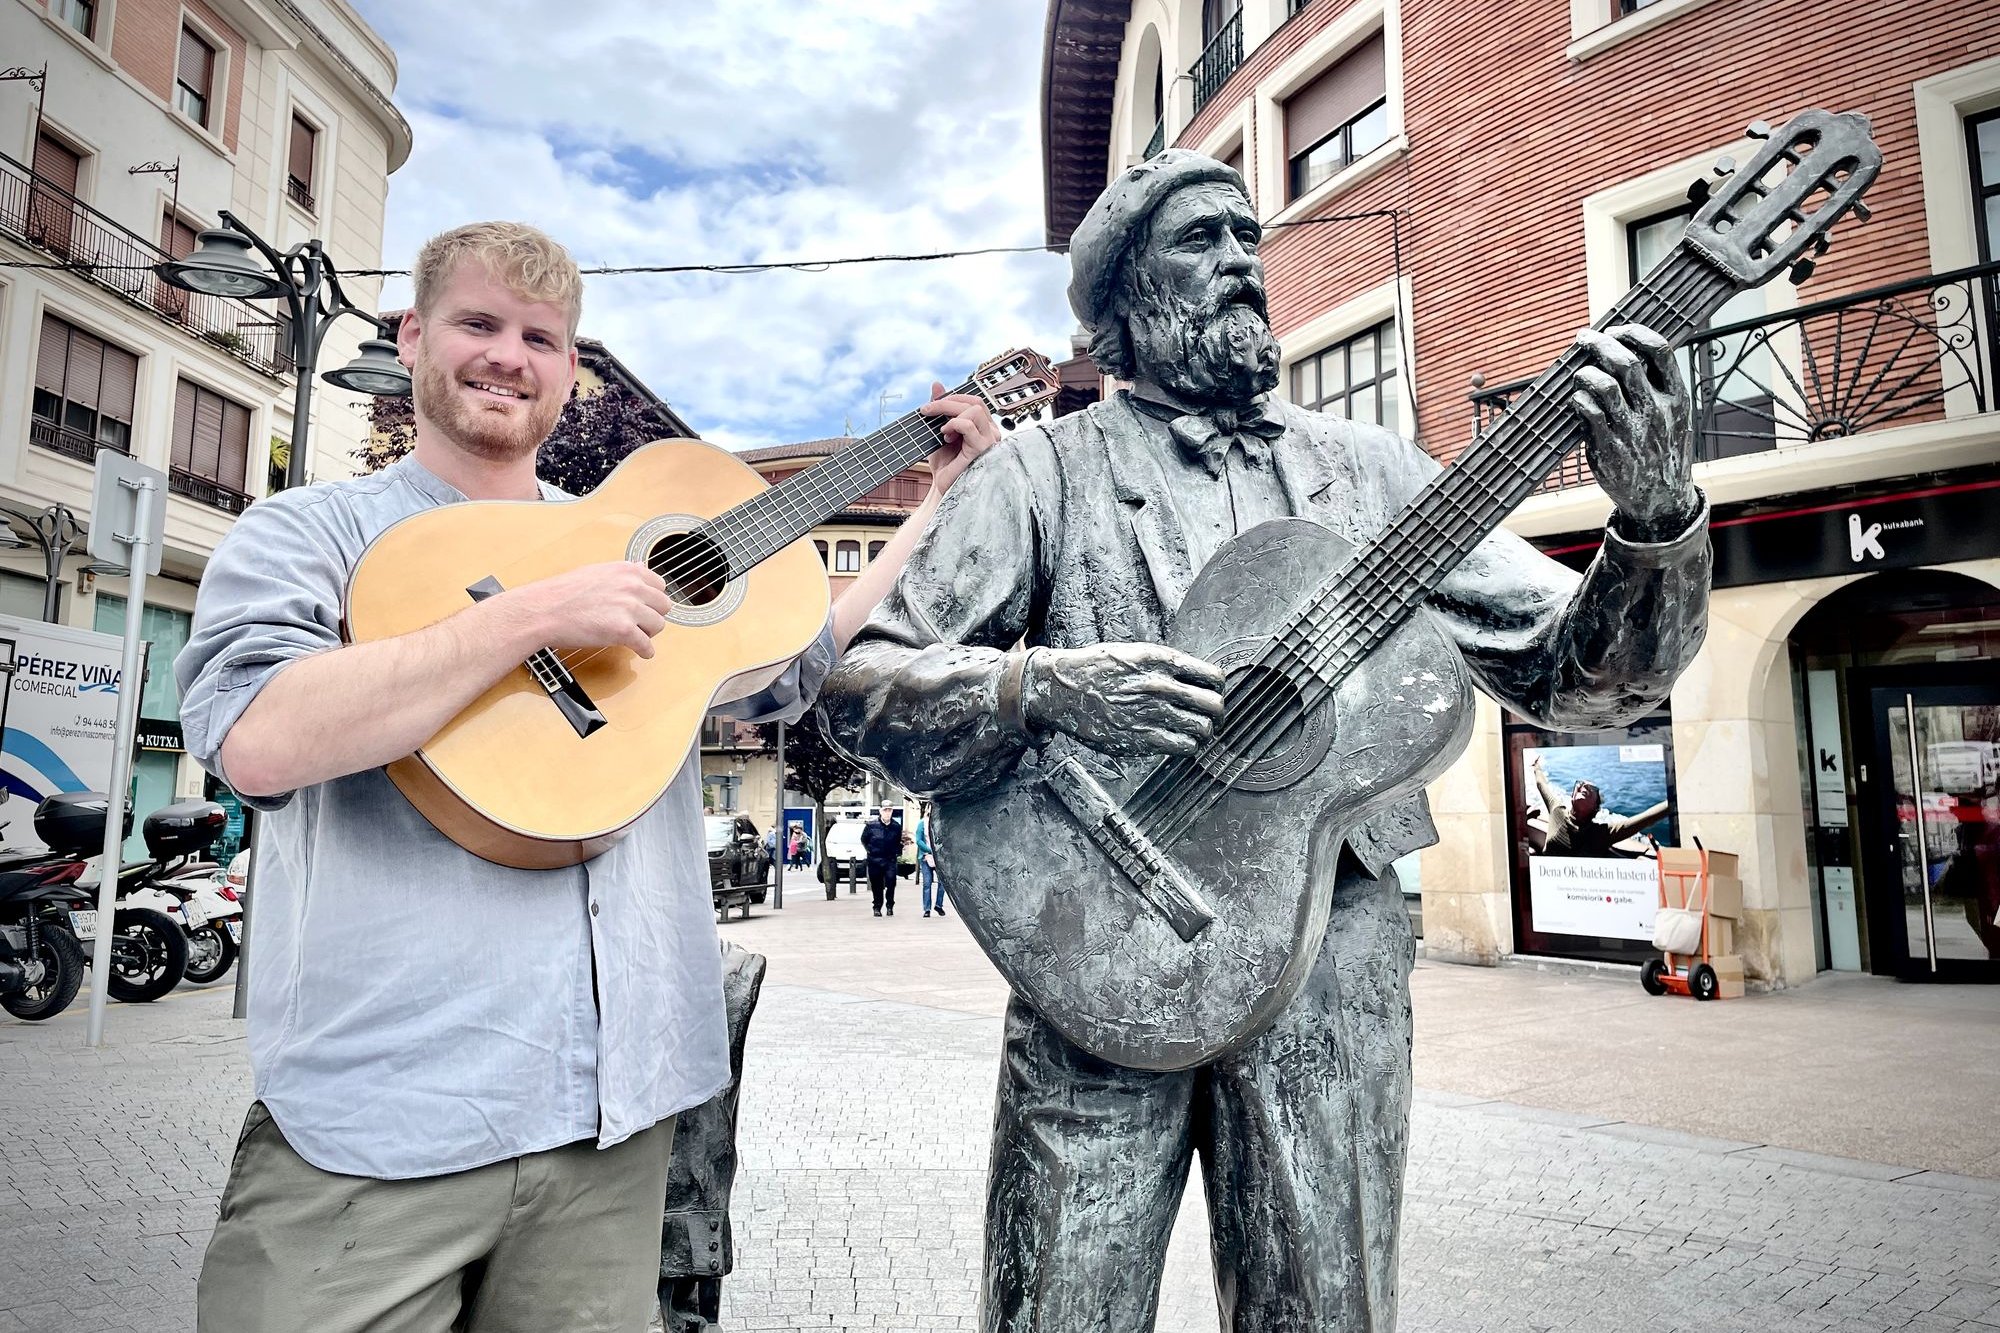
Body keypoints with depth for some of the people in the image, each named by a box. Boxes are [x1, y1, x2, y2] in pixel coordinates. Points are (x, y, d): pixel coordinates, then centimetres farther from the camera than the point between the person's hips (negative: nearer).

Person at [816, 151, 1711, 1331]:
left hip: (1332, 956, 3)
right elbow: (860, 688, -2)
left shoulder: (1370, 470, 11)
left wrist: (1656, 514, -13)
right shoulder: (1046, 471, 3)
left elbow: (1573, 673, 6)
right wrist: (1044, 688, -19)